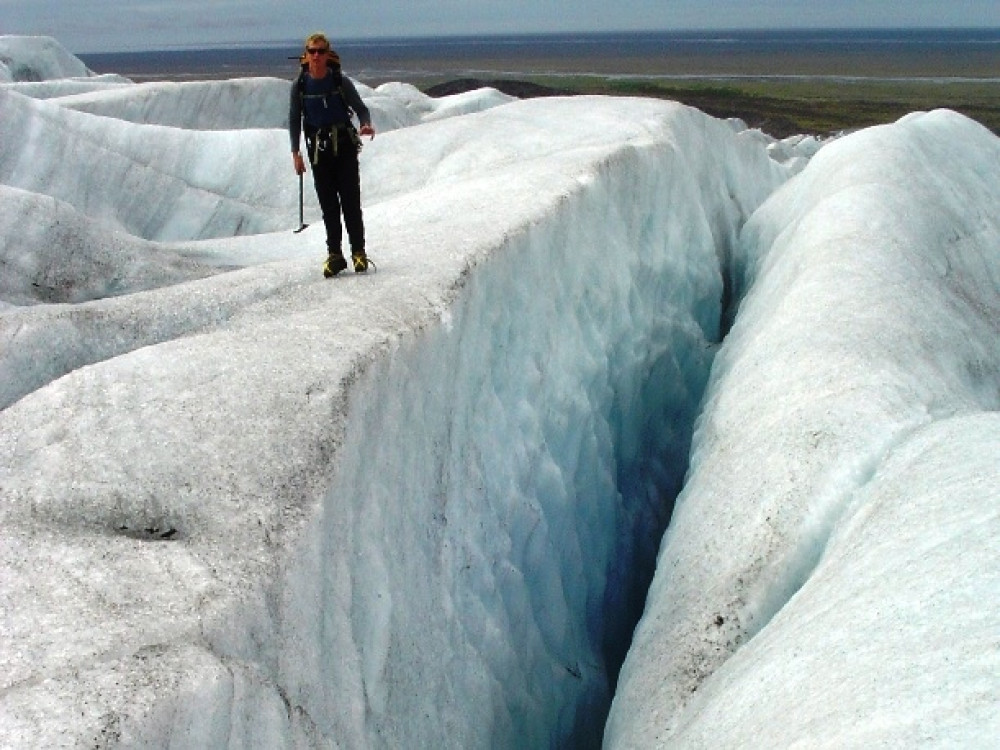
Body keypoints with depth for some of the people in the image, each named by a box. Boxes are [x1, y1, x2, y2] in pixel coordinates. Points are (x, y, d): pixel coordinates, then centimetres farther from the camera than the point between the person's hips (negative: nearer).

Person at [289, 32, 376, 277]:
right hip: (318, 149, 2)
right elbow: (294, 120, 9)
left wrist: (366, 125, -21)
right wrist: (296, 153, 3)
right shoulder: (300, 86, 2)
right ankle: (334, 255, 7)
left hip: (344, 146, -2)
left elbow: (361, 108, 1)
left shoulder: (341, 81, -3)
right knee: (328, 204, 2)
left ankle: (359, 252, 5)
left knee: (350, 201, -3)